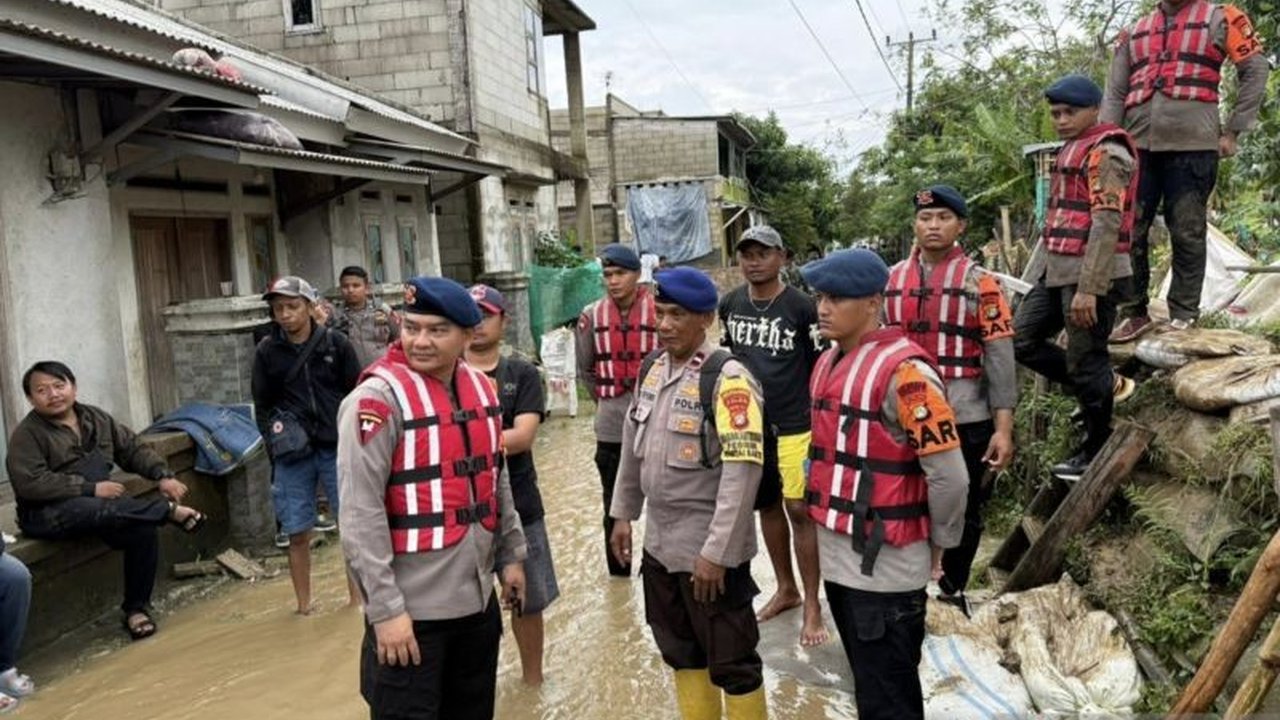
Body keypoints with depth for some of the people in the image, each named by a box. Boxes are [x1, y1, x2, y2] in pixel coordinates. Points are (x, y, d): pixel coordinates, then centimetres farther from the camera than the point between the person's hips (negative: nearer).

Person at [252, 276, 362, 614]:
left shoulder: (336, 343, 0)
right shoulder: (267, 351, 3)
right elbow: (262, 405, 9)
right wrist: (276, 439, -2)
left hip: (337, 448, -1)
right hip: (292, 455, 1)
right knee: (298, 533, 7)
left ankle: (358, 596, 19)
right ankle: (303, 604, 21)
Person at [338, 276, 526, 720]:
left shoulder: (480, 388, 5)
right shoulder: (378, 399, -16)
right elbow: (360, 514, -18)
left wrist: (510, 555, 15)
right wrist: (385, 608, -20)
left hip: (477, 600, 7)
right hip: (412, 609, -7)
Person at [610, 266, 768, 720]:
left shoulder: (728, 378, -18)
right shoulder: (652, 369, 6)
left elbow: (742, 470, -22)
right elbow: (632, 445, 16)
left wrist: (716, 551, -22)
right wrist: (623, 513, 16)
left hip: (709, 548, -7)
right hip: (659, 541, 7)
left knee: (731, 661, 8)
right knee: (681, 653, 21)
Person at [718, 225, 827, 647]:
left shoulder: (801, 307, -11)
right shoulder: (730, 304, 4)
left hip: (793, 425, -5)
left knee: (800, 510, -3)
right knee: (767, 505, 15)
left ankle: (812, 605, 10)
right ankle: (785, 588, 32)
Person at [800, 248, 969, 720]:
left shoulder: (903, 372, -19)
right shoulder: (828, 363, 8)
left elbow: (949, 475, -18)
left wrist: (938, 543, -5)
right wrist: (827, 522, 15)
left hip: (886, 567, -8)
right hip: (837, 558, 8)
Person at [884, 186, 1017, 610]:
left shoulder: (979, 282, -4)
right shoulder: (891, 280, 7)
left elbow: (1000, 358, -7)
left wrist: (1003, 428, -13)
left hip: (967, 421, -2)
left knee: (963, 514, 12)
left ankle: (953, 593, 32)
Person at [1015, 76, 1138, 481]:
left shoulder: (1106, 153, -11)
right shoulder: (1071, 150, 19)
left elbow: (1106, 223, -20)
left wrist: (1087, 289, -25)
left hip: (1093, 276, -10)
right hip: (1058, 271, 10)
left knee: (1085, 363, -2)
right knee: (1021, 340, 11)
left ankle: (1095, 454, 13)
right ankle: (1101, 387, 23)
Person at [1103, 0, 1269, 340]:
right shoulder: (1135, 31, 18)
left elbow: (1256, 69, 8)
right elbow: (1115, 92, 15)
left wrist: (1233, 130, 2)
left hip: (1193, 146, -3)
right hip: (1138, 146, 3)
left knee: (1186, 235, 1)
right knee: (1129, 232, 2)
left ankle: (1182, 317, 8)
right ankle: (1136, 313, 13)